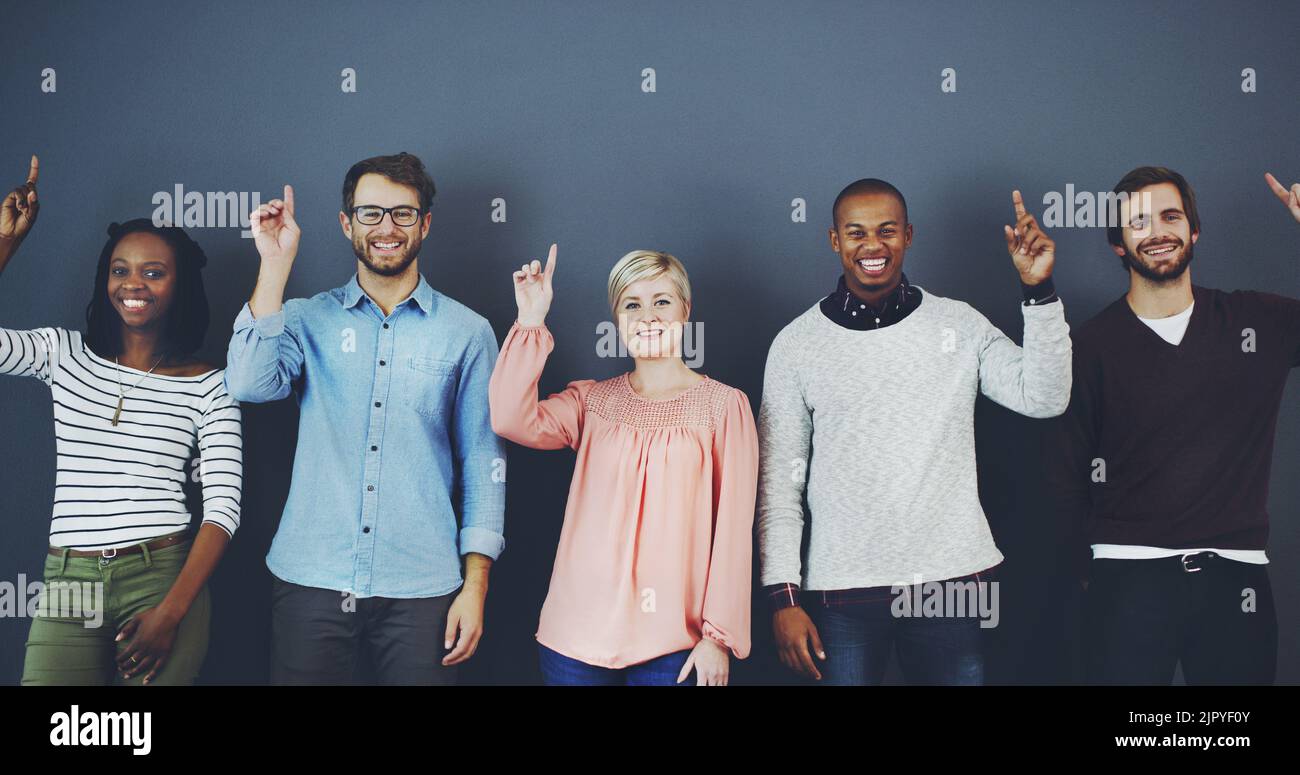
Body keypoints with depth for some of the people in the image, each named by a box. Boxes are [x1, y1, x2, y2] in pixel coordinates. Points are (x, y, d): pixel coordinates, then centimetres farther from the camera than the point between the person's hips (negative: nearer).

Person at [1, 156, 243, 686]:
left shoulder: (208, 387, 1)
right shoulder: (63, 354, 9)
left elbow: (223, 508, -5)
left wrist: (171, 613, -13)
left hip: (164, 577, -2)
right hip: (67, 583, 2)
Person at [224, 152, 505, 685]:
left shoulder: (466, 332, 4)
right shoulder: (309, 319, 7)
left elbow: (483, 465, 3)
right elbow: (248, 384, -12)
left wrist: (475, 586, -3)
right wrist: (275, 265, -12)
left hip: (421, 590, 0)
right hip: (311, 581, 1)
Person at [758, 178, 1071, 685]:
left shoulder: (960, 325, 4)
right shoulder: (797, 343, 1)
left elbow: (1044, 397, -6)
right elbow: (779, 481, 1)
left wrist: (1038, 289, -13)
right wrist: (783, 595, -4)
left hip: (950, 583, 1)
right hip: (842, 588, -1)